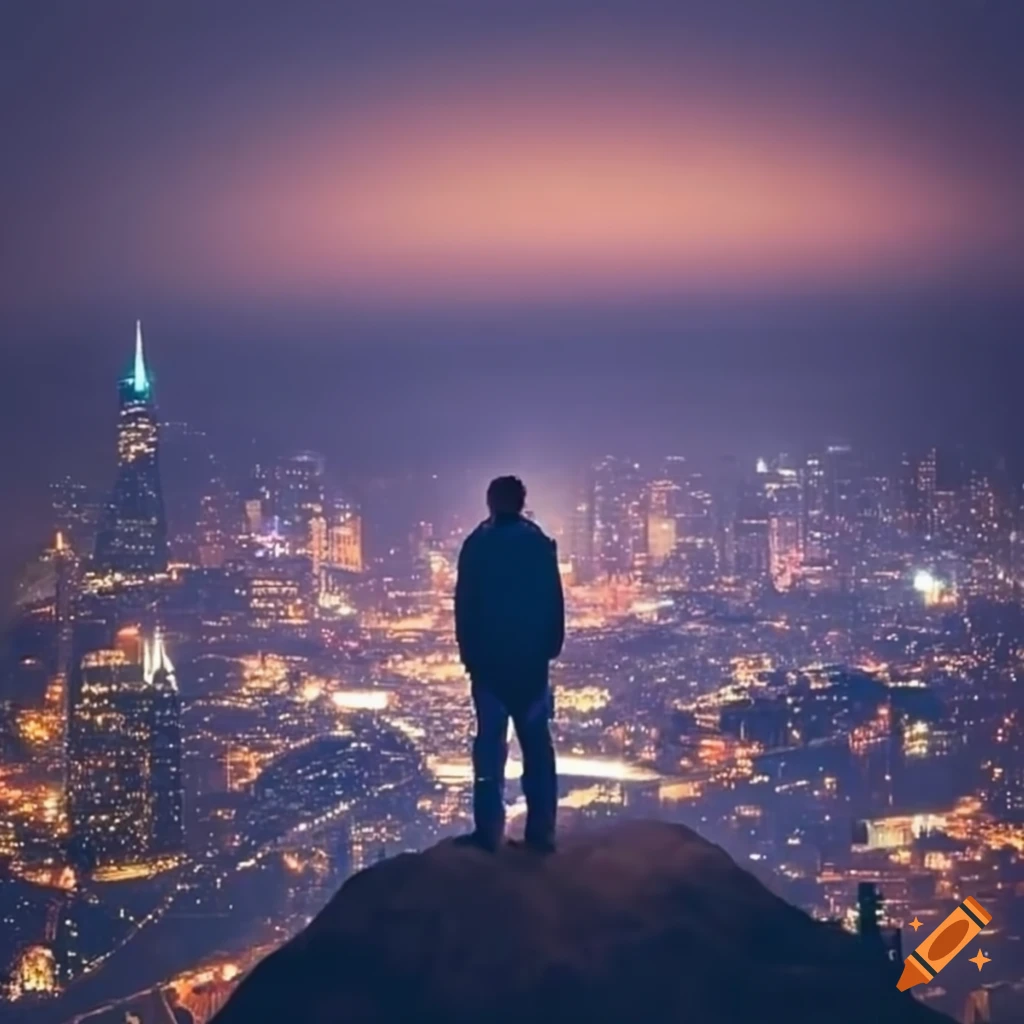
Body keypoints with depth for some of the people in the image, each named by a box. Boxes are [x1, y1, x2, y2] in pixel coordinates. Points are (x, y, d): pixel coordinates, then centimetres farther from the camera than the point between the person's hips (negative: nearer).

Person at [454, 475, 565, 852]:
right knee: (537, 743, 5)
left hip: (488, 656, -1)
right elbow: (555, 601, 1)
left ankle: (489, 831, -1)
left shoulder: (477, 545, -3)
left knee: (490, 743, 2)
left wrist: (467, 650, 4)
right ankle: (540, 831, 2)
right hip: (531, 656, 1)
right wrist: (551, 646, 9)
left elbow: (464, 603, -3)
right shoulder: (540, 543, 1)